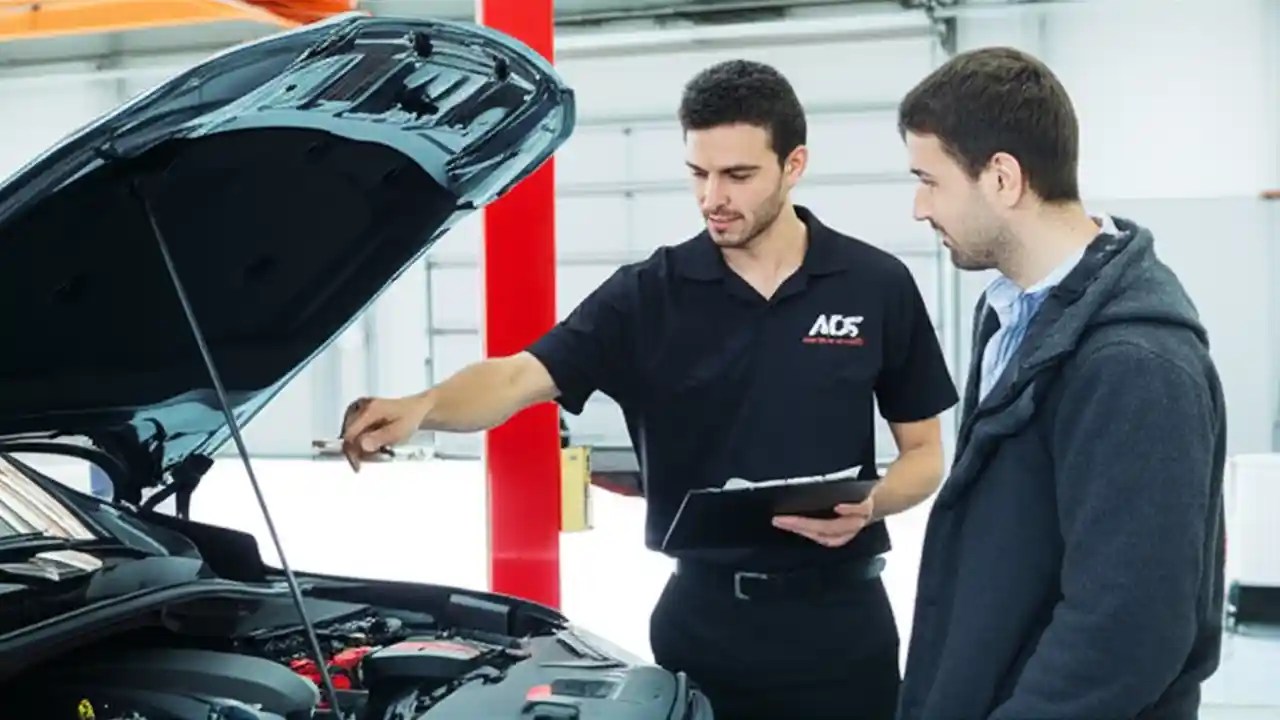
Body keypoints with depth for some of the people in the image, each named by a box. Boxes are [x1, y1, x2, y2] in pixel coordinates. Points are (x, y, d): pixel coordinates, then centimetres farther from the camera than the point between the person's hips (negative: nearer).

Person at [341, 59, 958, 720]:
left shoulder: (878, 287, -2)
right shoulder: (647, 295, -4)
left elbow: (926, 453, 5)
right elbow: (520, 377, -17)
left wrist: (869, 505, -17)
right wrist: (422, 406, -37)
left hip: (840, 619, 0)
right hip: (701, 616, 1)